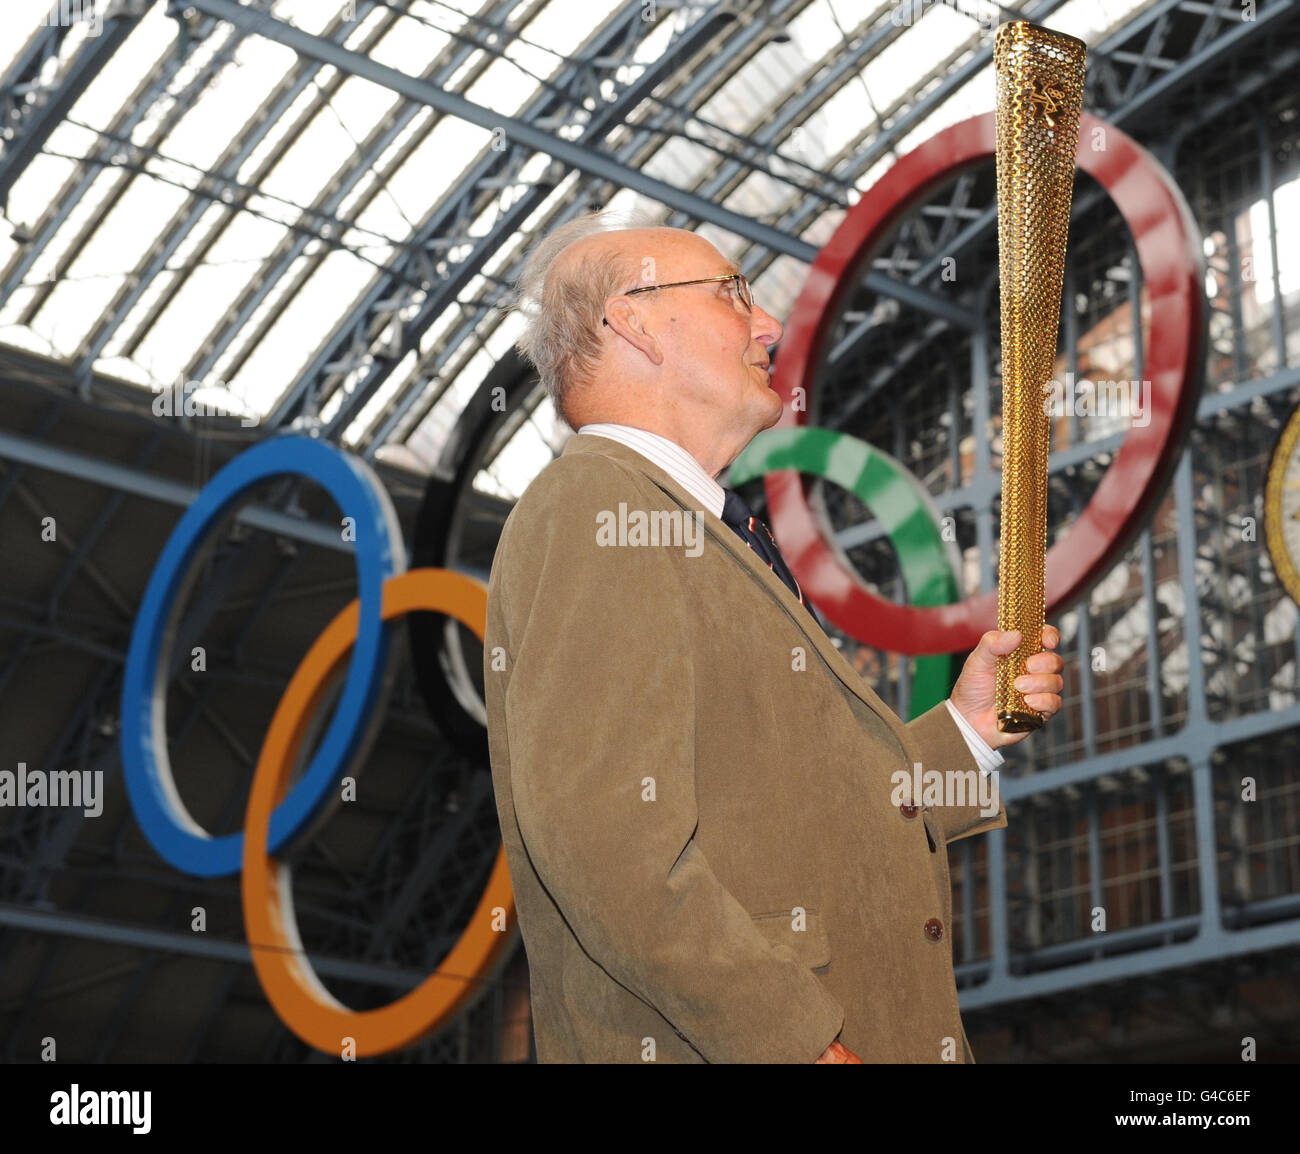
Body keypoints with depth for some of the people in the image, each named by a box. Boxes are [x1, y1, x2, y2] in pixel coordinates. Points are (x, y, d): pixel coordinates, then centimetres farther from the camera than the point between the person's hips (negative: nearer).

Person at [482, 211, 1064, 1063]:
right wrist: (811, 1047, -24)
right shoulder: (593, 508, -13)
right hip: (704, 1047, -9)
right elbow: (606, 841, -24)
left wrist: (967, 731, 8)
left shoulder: (715, 537, 18)